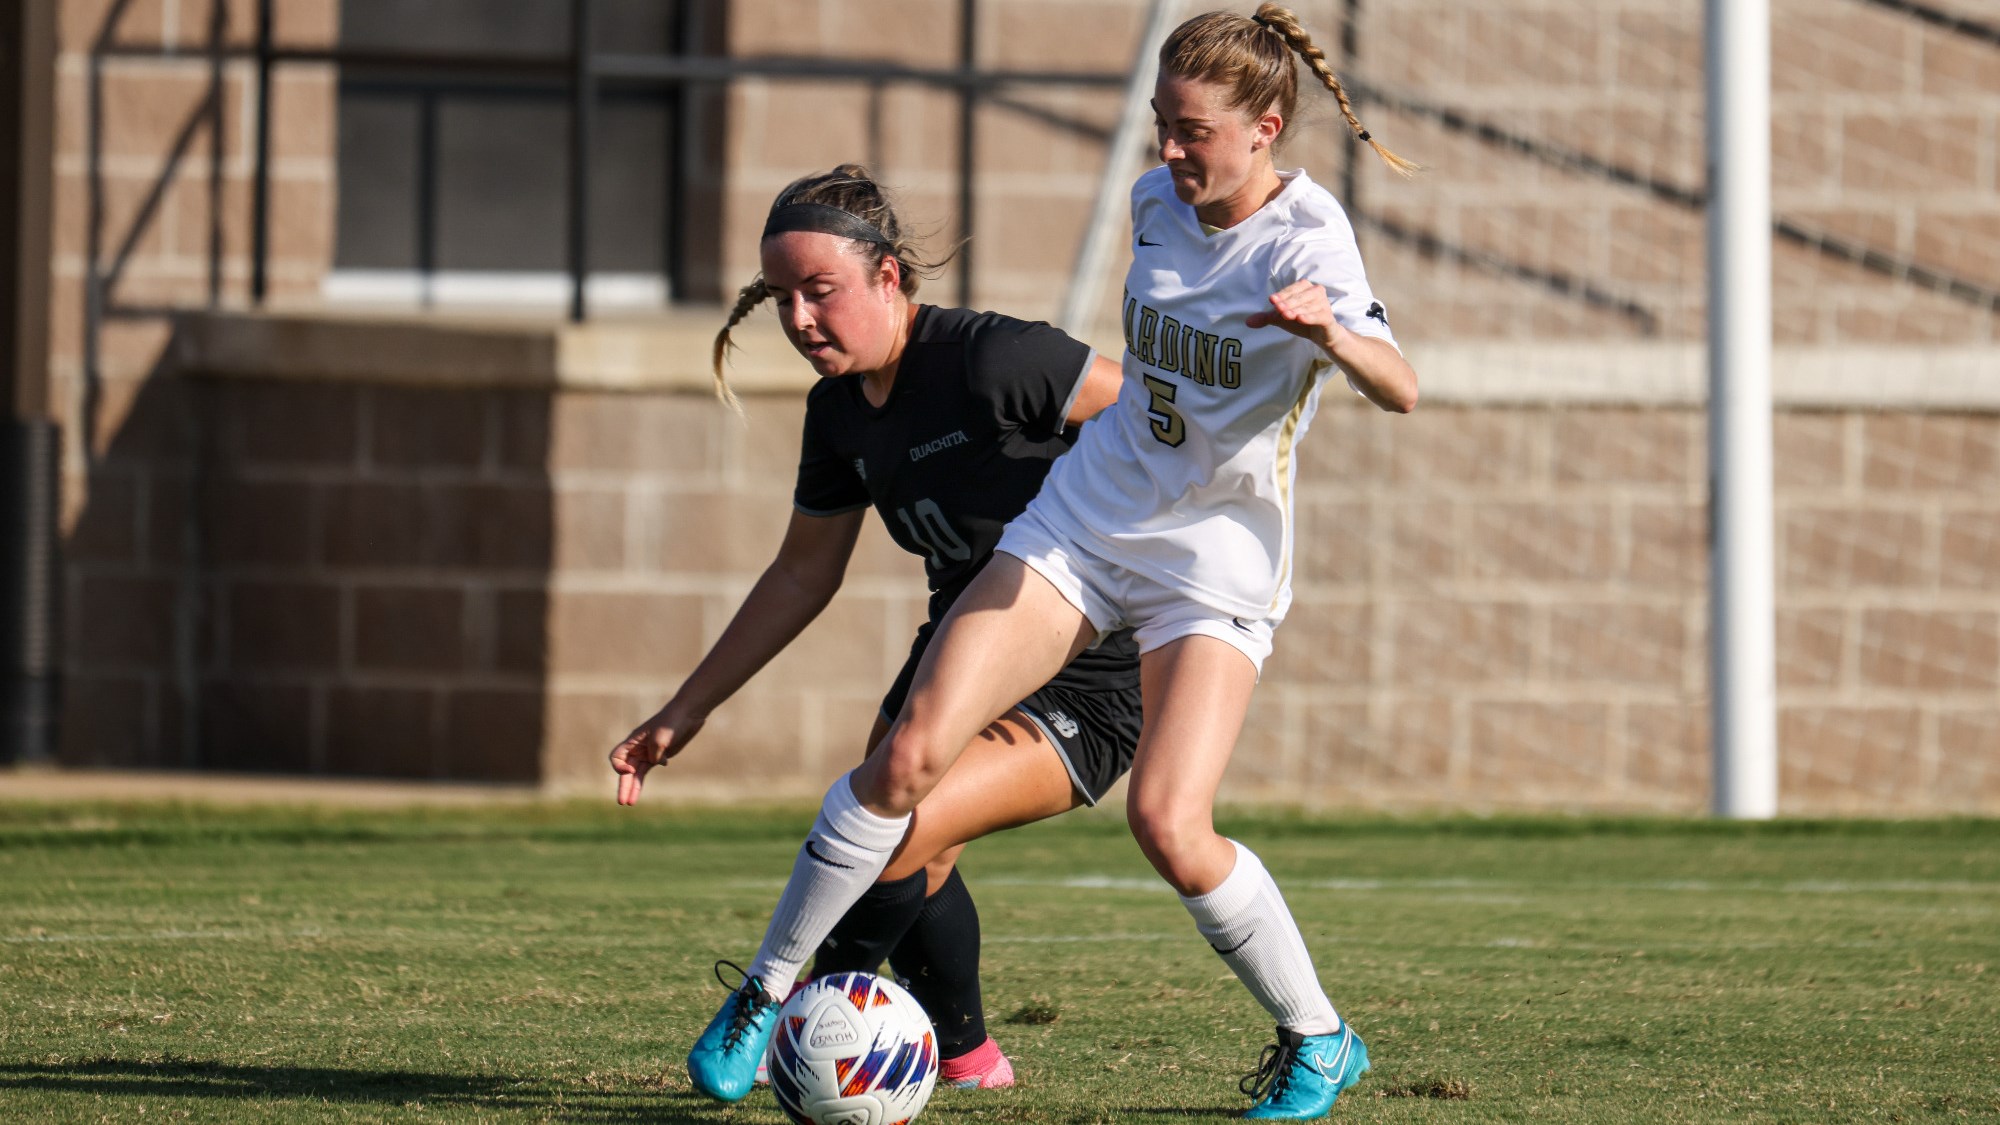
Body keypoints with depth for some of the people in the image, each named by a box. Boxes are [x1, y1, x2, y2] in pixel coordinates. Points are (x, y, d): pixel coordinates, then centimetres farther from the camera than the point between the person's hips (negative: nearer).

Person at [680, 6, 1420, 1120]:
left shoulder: (1305, 245, -18)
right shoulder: (1160, 201, 2)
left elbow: (1400, 390, -35)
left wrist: (1332, 333, -56)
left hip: (1217, 561, -5)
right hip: (1087, 516, 5)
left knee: (1168, 822, -21)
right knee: (912, 752, -9)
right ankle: (765, 992, 4)